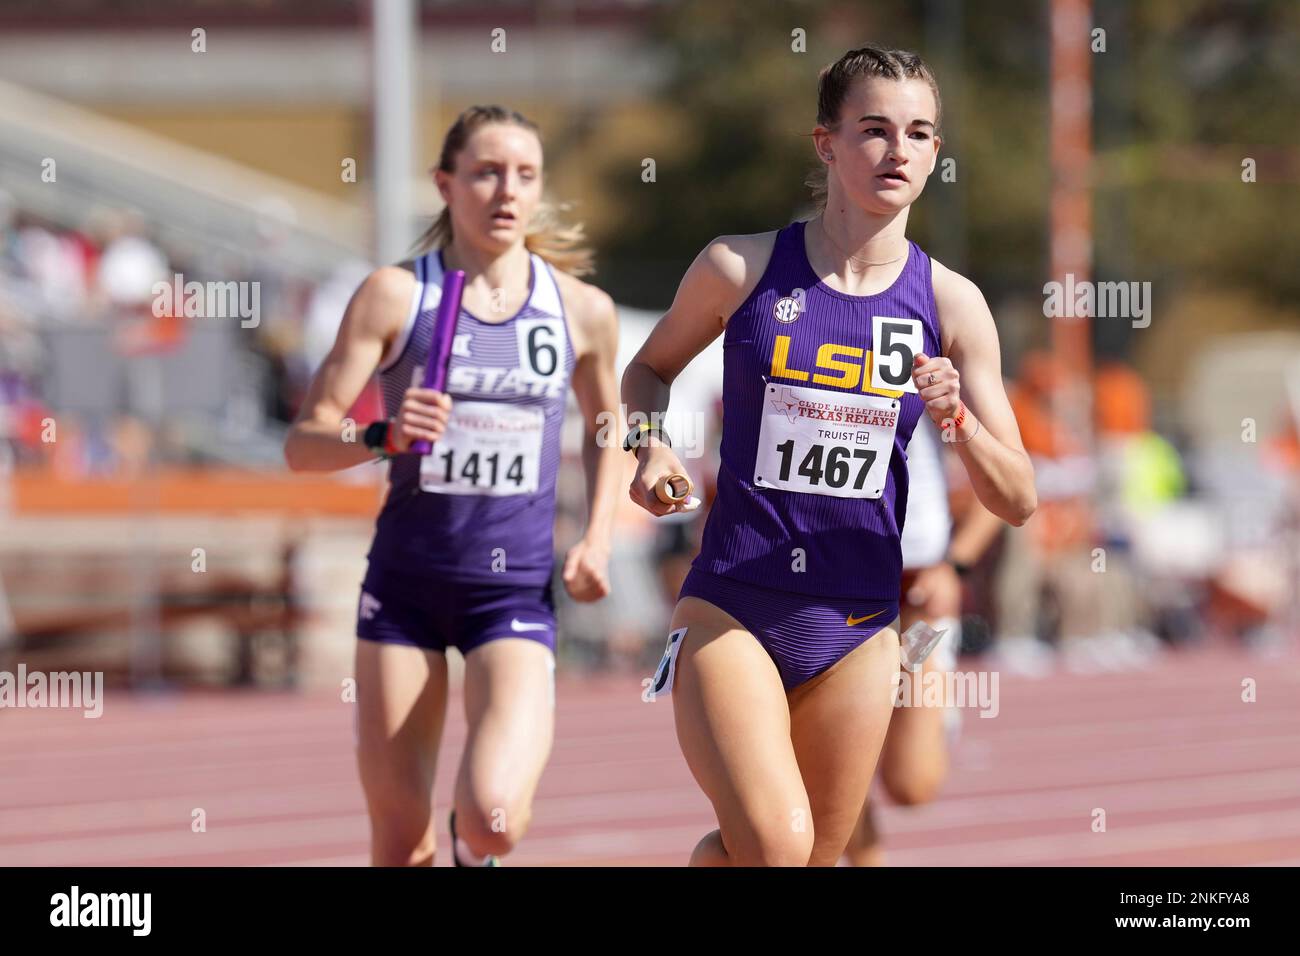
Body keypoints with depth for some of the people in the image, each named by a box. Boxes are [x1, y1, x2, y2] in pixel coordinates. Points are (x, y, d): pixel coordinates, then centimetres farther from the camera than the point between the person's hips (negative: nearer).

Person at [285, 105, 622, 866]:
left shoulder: (583, 311, 1)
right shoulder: (395, 297, -4)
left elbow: (606, 427, 21)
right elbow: (304, 444, -6)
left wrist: (598, 538, 7)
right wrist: (385, 436, -25)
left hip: (517, 592, 0)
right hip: (405, 585, 0)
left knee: (493, 820, -19)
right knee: (400, 846, 1)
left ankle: (475, 847, 18)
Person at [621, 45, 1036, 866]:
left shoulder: (949, 304, 1)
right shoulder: (741, 269, -3)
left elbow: (1017, 501, 2)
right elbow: (651, 368, 16)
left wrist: (956, 419, -17)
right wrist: (651, 443, -4)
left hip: (857, 626, 3)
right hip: (731, 610, -3)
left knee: (814, 861, 11)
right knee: (773, 845, -23)